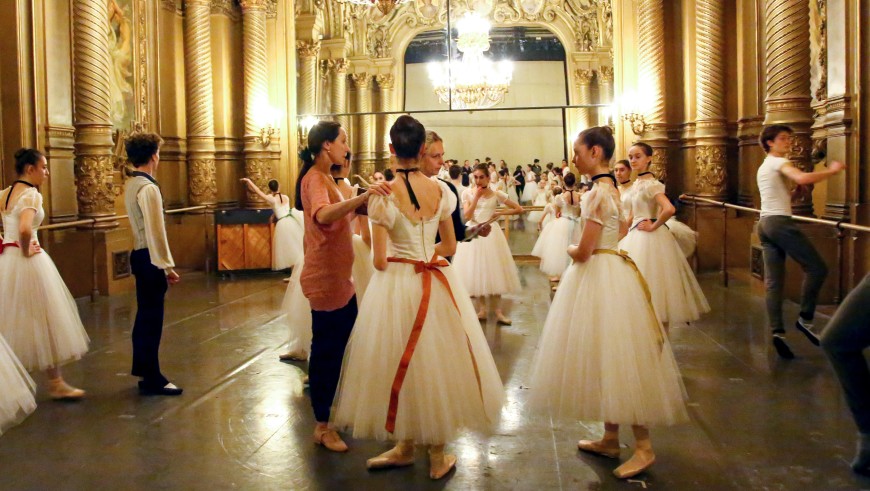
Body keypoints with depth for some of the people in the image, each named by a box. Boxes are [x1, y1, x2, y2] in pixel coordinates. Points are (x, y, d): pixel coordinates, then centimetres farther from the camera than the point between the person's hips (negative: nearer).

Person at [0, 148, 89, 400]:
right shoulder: (31, 194, -15)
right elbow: (25, 229, -32)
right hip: (27, 263, -8)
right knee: (43, 321, 2)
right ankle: (56, 383, 10)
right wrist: (26, 251, -15)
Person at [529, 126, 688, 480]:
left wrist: (571, 250, 0)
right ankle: (610, 440, 25)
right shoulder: (612, 188, 11)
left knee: (614, 359, -4)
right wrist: (581, 251, 15)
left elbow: (583, 251, -21)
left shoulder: (597, 193, -19)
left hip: (599, 278, -10)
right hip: (611, 272, 10)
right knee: (609, 359, 14)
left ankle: (644, 447, 4)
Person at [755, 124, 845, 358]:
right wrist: (831, 171, -12)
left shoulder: (763, 168, 25)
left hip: (764, 223, 9)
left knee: (772, 281, 1)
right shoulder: (779, 162, -4)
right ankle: (805, 318, -3)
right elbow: (803, 178, -23)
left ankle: (777, 331, -7)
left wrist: (795, 191, 16)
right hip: (780, 222, -9)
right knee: (816, 267, -2)